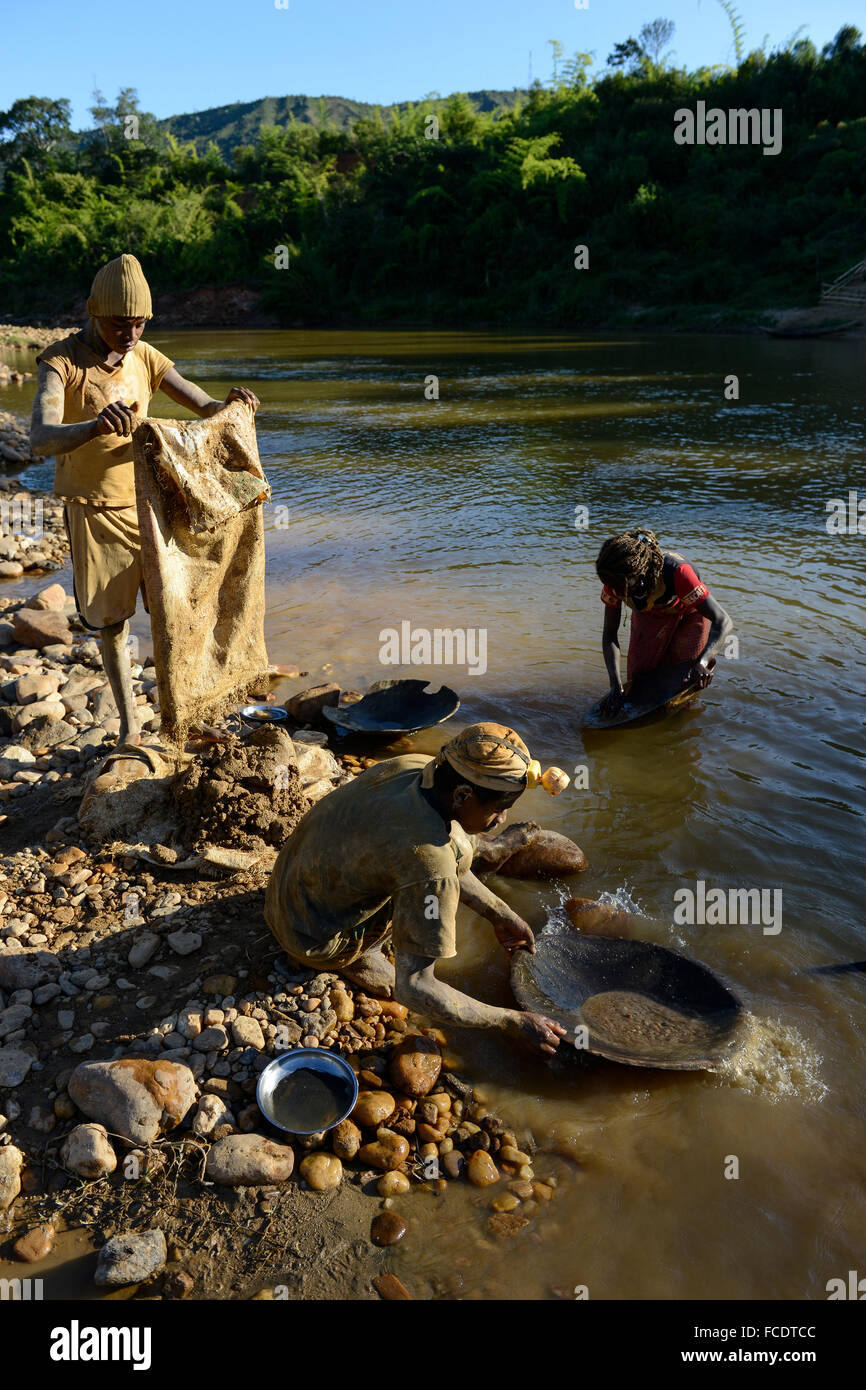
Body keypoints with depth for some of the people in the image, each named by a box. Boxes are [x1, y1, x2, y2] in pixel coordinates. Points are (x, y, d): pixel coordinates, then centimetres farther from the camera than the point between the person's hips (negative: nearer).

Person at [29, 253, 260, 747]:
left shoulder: (144, 356, 0)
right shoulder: (60, 361, -16)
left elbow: (204, 407, 0)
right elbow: (42, 438, -32)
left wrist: (231, 405, -25)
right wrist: (94, 427, -53)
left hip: (148, 499, 4)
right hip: (95, 509, -4)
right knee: (113, 622, 5)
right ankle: (130, 725, 21)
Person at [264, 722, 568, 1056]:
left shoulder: (414, 765, -13)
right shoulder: (430, 859, -35)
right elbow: (412, 989, -32)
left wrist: (498, 914, 9)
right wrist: (511, 1022, -22)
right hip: (314, 940, -7)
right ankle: (354, 956, 4)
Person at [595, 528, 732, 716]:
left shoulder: (675, 571, -43)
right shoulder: (615, 580, -31)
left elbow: (723, 621, -41)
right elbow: (609, 634, -22)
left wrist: (702, 662, -57)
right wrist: (616, 687, -32)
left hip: (688, 616, -3)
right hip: (649, 616, 3)